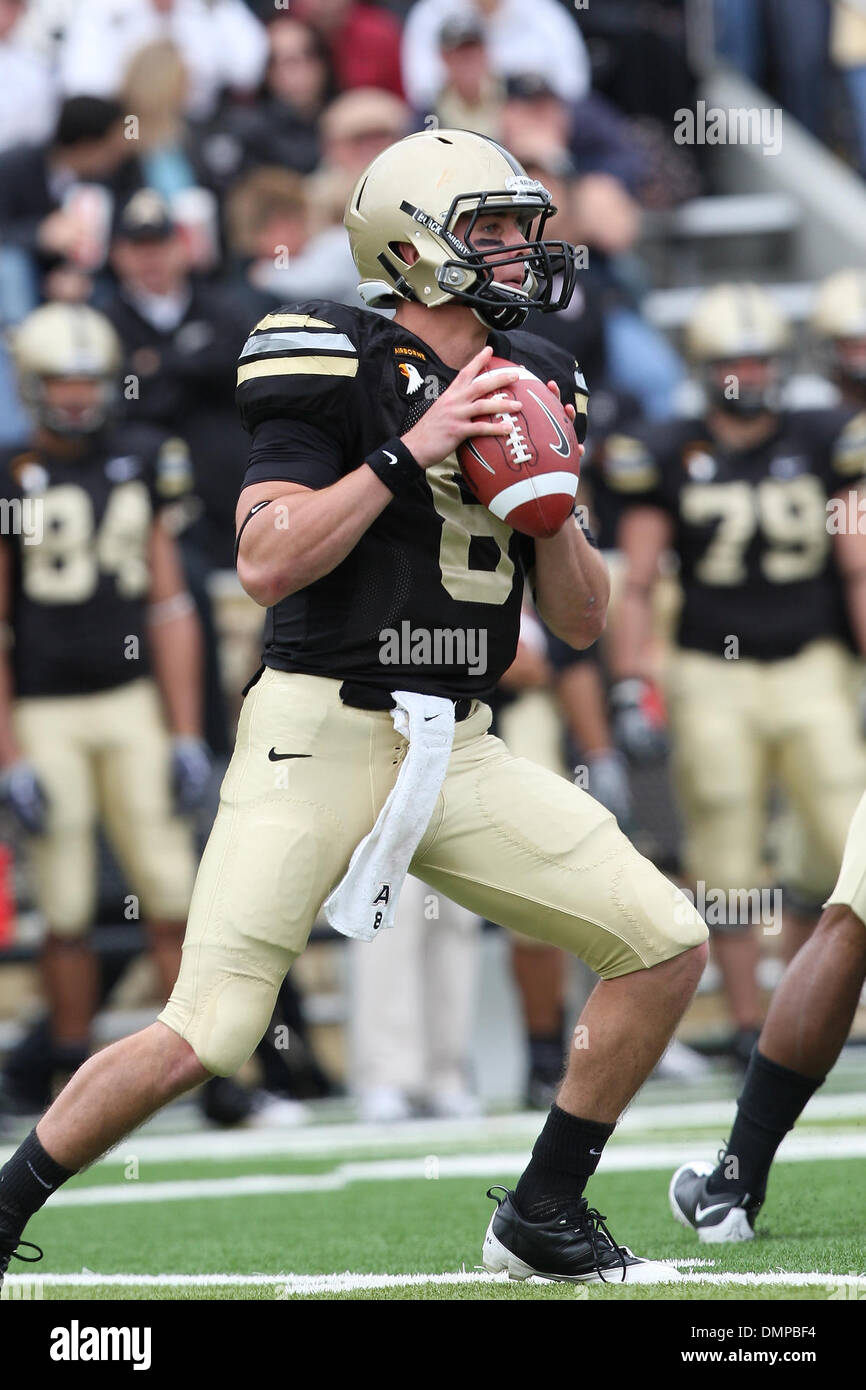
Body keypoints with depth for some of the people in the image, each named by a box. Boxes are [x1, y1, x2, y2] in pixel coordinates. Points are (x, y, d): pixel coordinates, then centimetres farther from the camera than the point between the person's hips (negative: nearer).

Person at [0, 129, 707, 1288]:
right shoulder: (339, 370, -9)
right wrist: (410, 450, -21)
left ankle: (543, 1218, 12)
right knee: (202, 1041, -15)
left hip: (456, 754, 7)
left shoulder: (525, 387, 11)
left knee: (667, 946, -2)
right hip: (319, 741, -7)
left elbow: (582, 623, 13)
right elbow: (267, 565, -20)